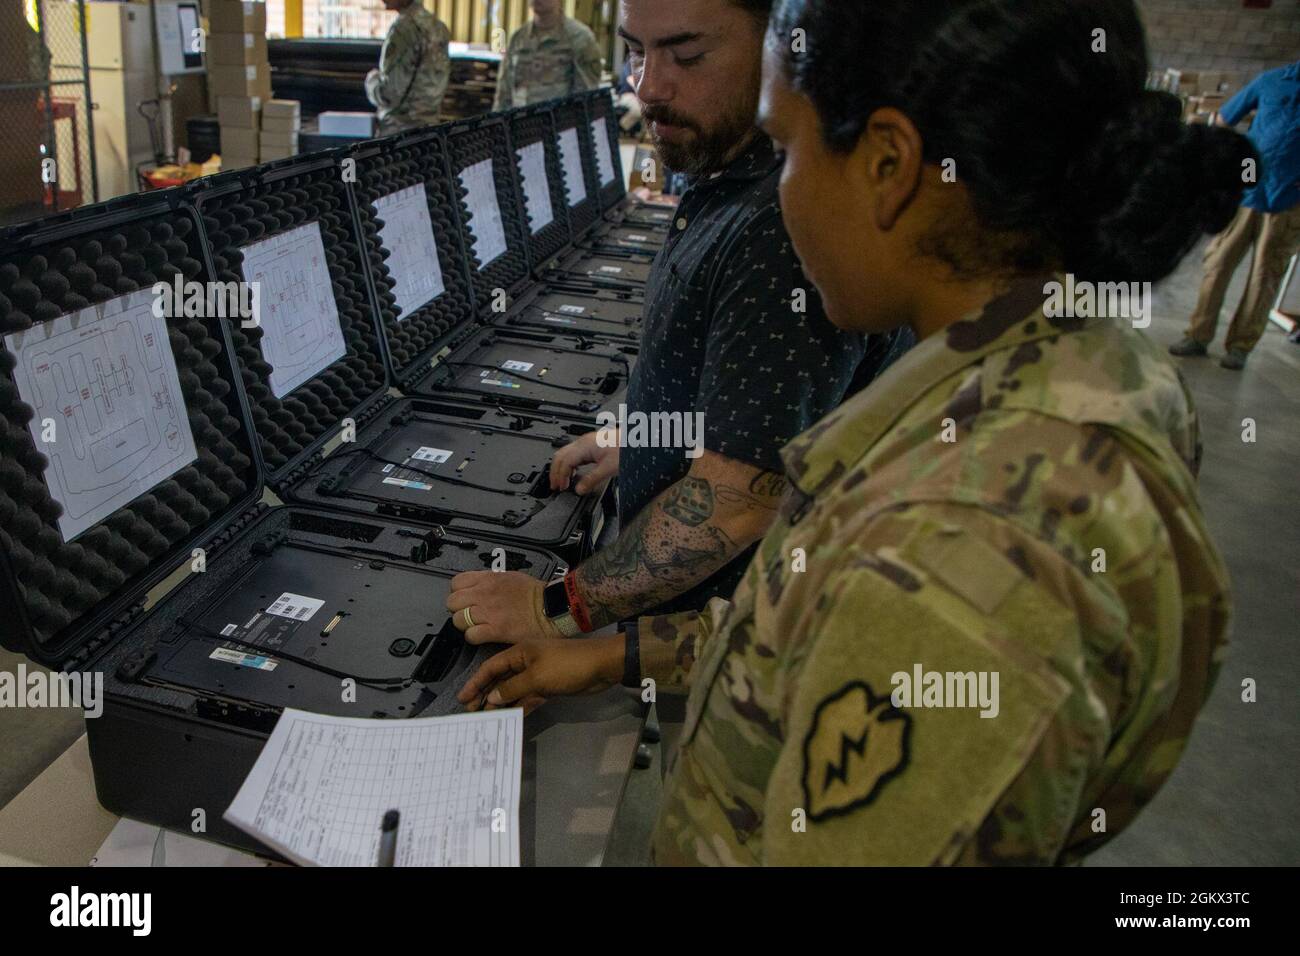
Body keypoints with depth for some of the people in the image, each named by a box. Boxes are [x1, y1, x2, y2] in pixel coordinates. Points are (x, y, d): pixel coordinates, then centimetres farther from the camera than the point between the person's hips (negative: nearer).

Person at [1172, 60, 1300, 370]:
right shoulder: (1272, 80, 6)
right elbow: (1224, 118, 16)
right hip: (1245, 188, 1)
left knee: (1265, 274, 0)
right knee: (1219, 261, 1)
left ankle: (1240, 346, 6)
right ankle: (1199, 336, 9)